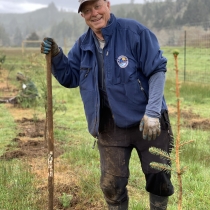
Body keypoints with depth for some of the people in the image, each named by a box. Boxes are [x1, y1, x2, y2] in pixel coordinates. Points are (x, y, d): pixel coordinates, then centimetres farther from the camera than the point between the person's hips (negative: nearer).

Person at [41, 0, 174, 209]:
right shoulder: (82, 45, 5)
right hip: (110, 127, 4)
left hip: (147, 121, -3)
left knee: (159, 177, 6)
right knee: (112, 184, 6)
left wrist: (152, 112, -20)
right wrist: (56, 57, -8)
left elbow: (157, 70, -12)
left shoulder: (134, 31, -11)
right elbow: (70, 78, 12)